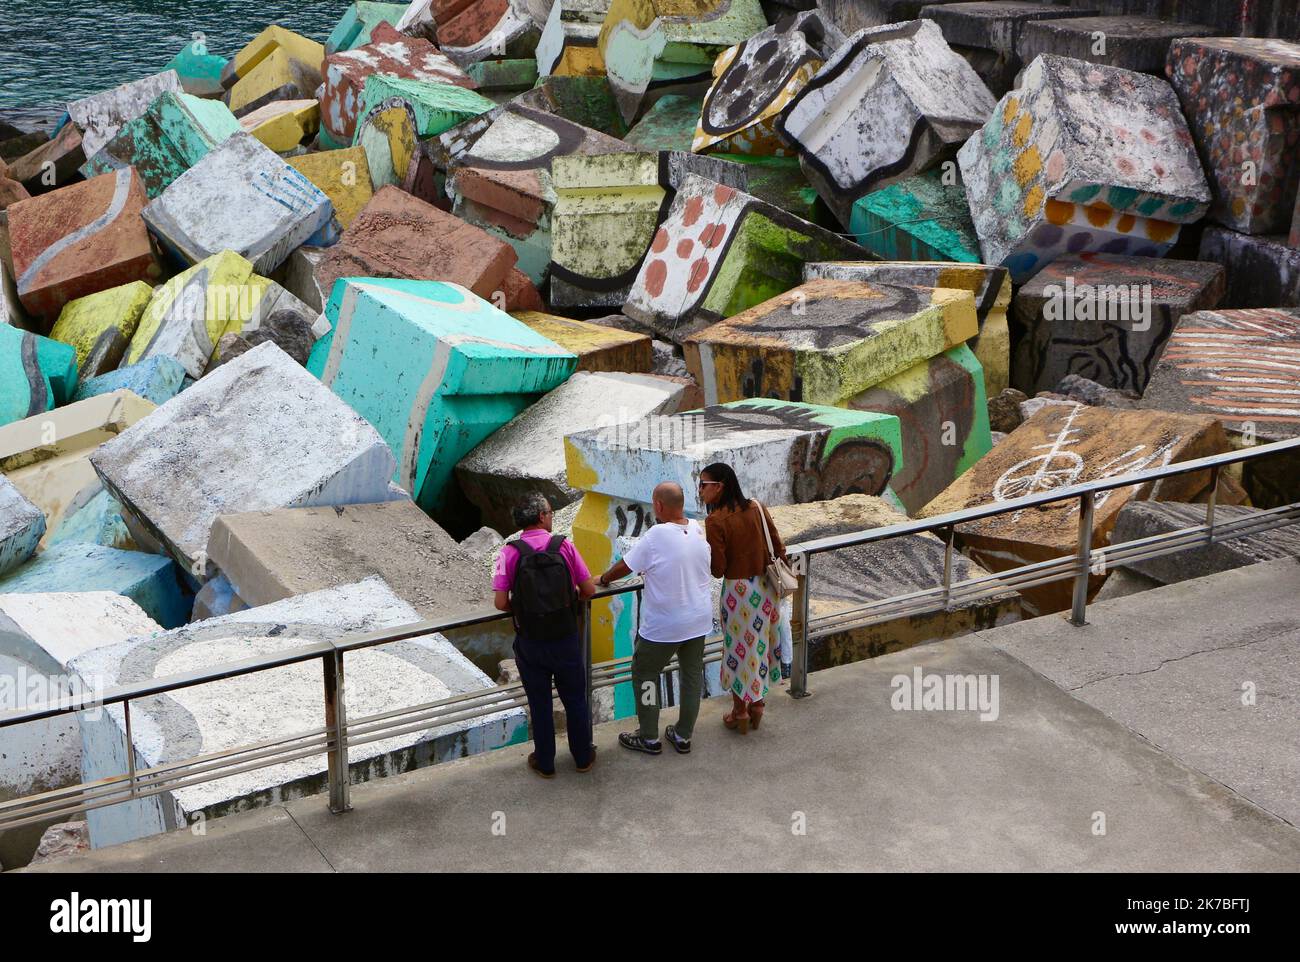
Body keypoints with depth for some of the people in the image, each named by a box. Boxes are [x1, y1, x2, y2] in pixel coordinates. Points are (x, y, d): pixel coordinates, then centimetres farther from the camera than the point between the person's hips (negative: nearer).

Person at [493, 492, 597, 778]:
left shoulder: (510, 553, -12)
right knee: (575, 699, 19)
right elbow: (589, 589, -6)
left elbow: (501, 602, -14)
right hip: (566, 639, 0)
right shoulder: (564, 546, -11)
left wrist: (520, 610, 8)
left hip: (530, 643, 0)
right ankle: (583, 757, 33)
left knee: (540, 704, 15)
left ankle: (545, 763, 29)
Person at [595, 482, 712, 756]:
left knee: (645, 675, 13)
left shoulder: (655, 538, -24)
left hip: (663, 626, -6)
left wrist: (603, 579, 7)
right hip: (699, 620, 6)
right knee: (692, 675, 18)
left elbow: (623, 567, -12)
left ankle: (649, 738, 21)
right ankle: (683, 736, 30)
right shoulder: (698, 530, -6)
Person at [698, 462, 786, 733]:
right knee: (760, 643, 19)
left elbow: (718, 569, -18)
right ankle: (757, 704, 31)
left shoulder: (715, 521, -19)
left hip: (738, 591, -5)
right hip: (766, 586, 5)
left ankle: (740, 712, 23)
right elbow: (778, 548, 2)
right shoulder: (756, 508, -3)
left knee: (739, 648, 10)